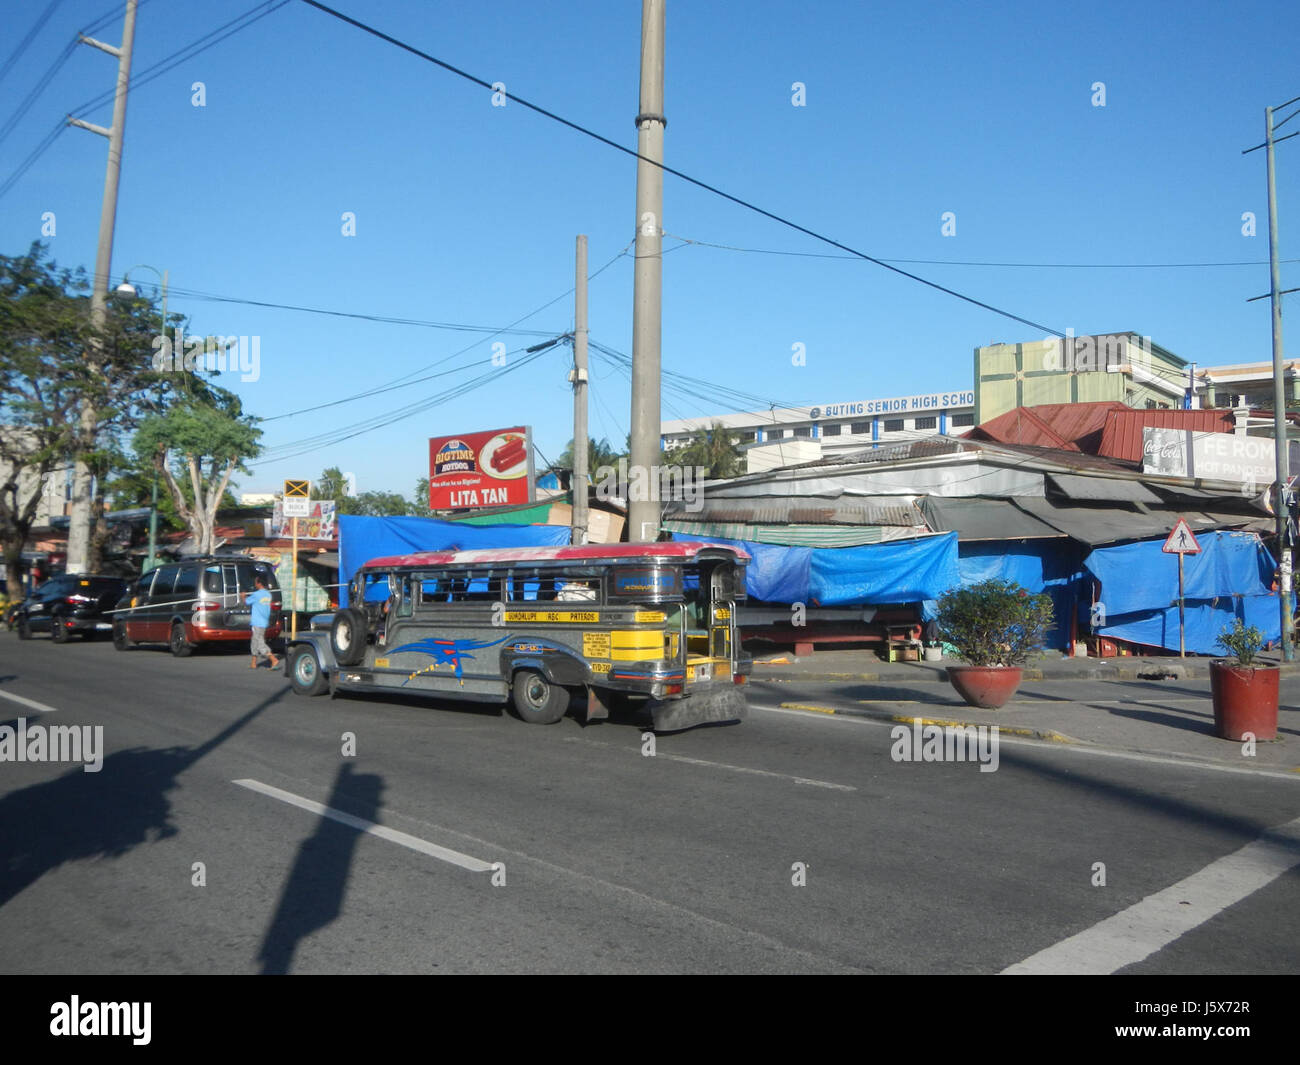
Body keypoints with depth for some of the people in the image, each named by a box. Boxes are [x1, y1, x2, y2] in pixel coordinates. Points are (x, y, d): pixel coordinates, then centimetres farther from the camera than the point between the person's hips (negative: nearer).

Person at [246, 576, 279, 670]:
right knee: (254, 644, 17)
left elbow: (247, 601, 0)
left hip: (258, 623, -8)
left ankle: (274, 660, -17)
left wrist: (243, 596, 21)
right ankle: (254, 664, 22)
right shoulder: (268, 595, 8)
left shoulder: (256, 594, -15)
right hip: (264, 622, 8)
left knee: (260, 644, -8)